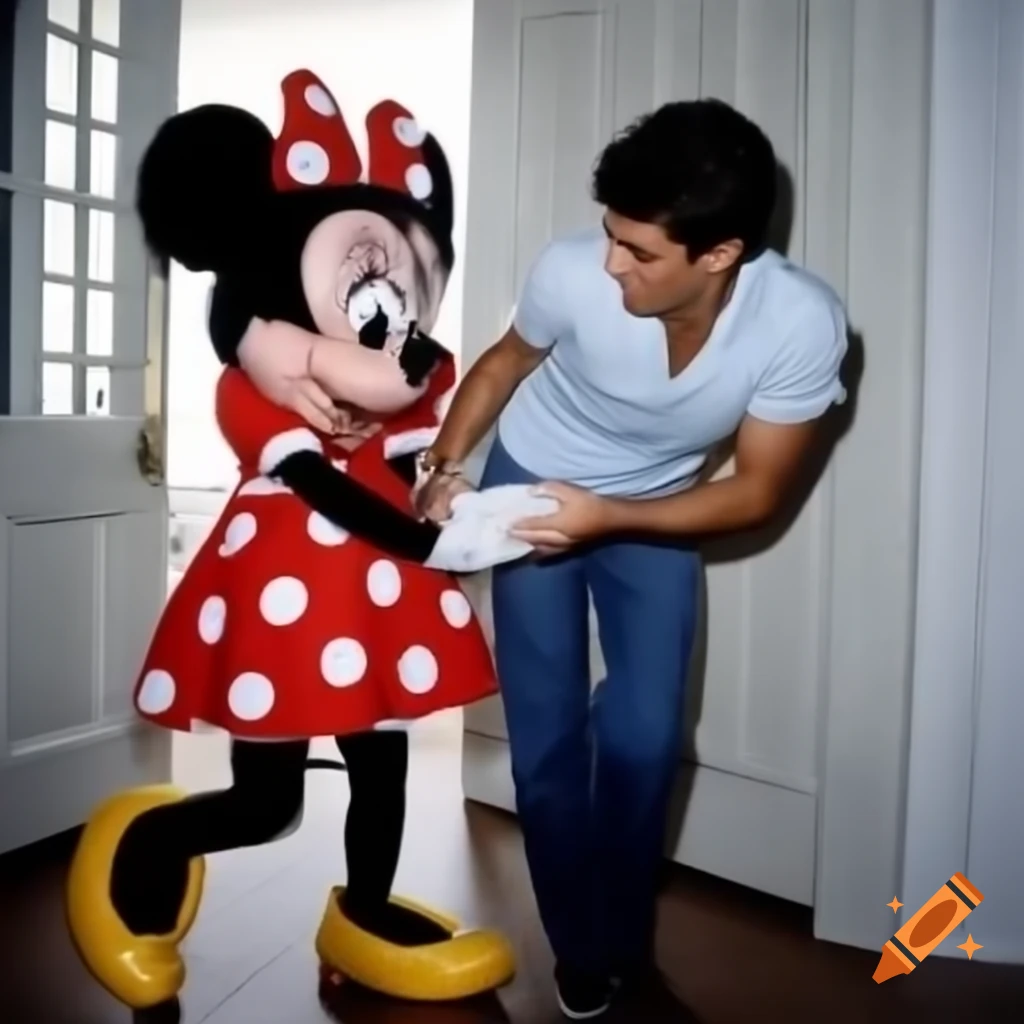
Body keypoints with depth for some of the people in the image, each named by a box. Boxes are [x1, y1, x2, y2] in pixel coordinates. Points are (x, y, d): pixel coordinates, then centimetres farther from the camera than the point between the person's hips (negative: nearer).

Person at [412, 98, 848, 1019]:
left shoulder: (803, 325, -32)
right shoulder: (572, 272, -32)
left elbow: (756, 494, -19)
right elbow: (506, 363, -8)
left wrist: (608, 516, -30)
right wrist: (445, 465, -19)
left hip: (659, 505, 1)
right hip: (532, 486, 0)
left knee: (646, 740, -3)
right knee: (547, 740, 0)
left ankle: (619, 945, 26)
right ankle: (583, 949, 24)